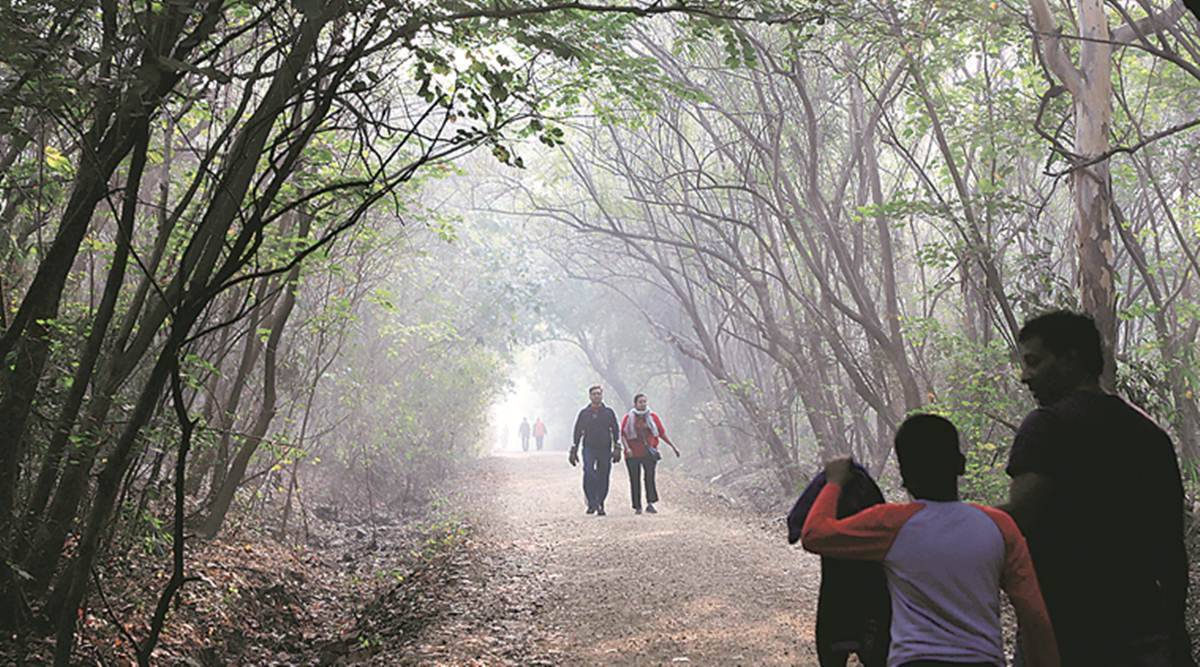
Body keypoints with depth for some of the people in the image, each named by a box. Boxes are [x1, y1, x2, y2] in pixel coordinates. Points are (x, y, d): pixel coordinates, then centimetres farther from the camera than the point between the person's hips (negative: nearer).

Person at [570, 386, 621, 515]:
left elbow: (616, 431, 8)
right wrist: (574, 450, 9)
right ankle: (591, 503, -18)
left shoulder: (609, 412, 9)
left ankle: (600, 505, 15)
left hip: (605, 449, 1)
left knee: (603, 478, 3)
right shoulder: (584, 413, 9)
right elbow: (577, 432, 12)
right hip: (589, 448, -1)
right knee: (588, 472, -22)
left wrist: (617, 448, -2)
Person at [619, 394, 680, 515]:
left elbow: (662, 433, 14)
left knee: (650, 477, -16)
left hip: (649, 453, 0)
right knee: (635, 480, 2)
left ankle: (650, 504, -18)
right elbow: (623, 435, 3)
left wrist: (673, 446, 10)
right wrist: (627, 448, -13)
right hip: (633, 454, 0)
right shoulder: (628, 418, 7)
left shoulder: (652, 417, 10)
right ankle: (637, 507, 9)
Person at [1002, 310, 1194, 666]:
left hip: (1062, 628, -6)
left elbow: (1017, 519, -22)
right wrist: (1175, 633, 22)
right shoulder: (1150, 432, 13)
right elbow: (1172, 547, 16)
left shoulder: (1048, 425, -9)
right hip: (1142, 633, 6)